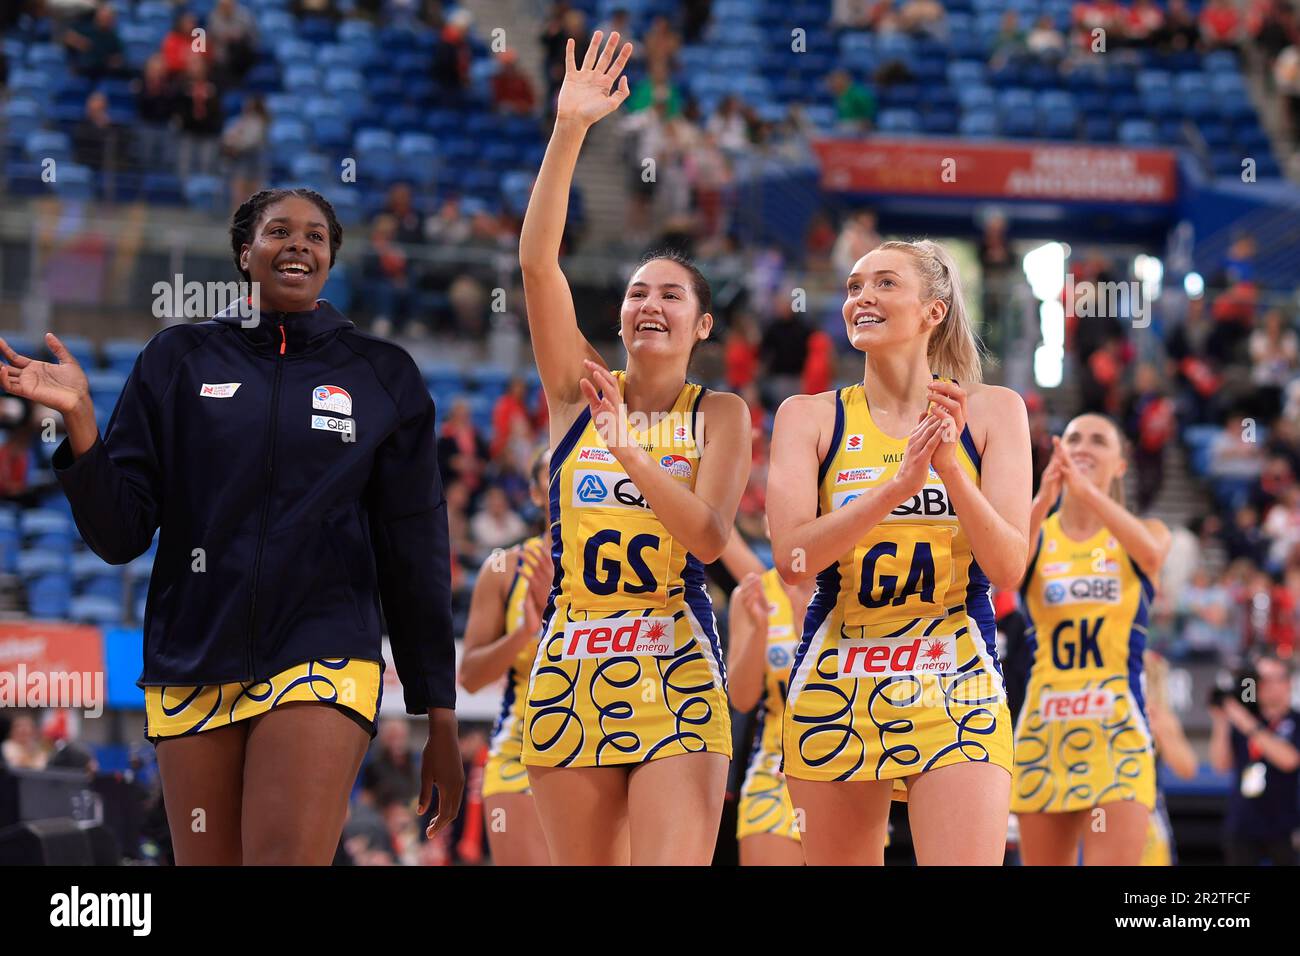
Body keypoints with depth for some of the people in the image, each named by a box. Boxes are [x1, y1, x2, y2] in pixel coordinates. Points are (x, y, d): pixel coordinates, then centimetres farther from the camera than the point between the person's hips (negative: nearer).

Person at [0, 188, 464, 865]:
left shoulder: (382, 375, 9)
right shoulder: (179, 359, 9)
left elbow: (414, 552, 9)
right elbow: (119, 535, 5)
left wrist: (440, 717, 6)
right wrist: (79, 421, -11)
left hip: (321, 657, -2)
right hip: (190, 666, 2)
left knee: (288, 858, -21)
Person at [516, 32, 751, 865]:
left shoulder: (721, 415, 6)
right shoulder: (579, 391, 9)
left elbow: (709, 538, -9)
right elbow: (537, 262, -2)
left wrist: (630, 449, -21)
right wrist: (570, 131, -11)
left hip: (676, 675, -2)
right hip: (570, 670, 2)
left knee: (675, 863, -15)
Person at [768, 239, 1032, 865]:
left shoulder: (991, 411, 4)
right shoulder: (810, 417, 4)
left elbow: (1007, 568, -4)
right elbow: (792, 559, -9)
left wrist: (949, 465, -19)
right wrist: (898, 484, -21)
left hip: (957, 693, -1)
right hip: (834, 690, 1)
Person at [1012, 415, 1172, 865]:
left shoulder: (1144, 531, 6)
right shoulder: (1038, 535, 9)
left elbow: (1150, 549, -20)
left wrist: (1088, 491, -36)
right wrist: (1041, 502, -34)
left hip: (1116, 730, -2)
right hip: (1043, 728, 2)